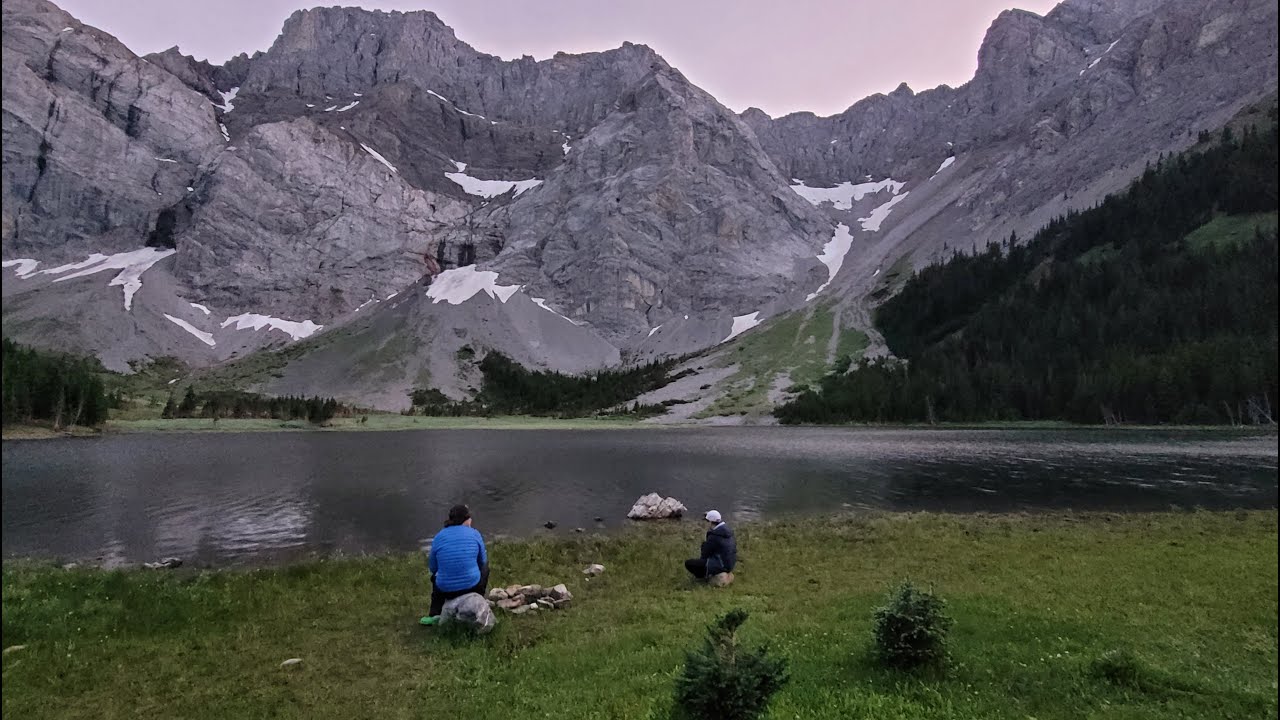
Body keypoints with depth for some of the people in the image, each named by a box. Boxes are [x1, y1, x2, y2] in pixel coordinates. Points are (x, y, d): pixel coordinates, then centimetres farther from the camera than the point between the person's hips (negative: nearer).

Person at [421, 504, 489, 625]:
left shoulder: (438, 537, -1)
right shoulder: (474, 534, -4)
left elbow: (432, 567, 8)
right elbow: (482, 560, 9)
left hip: (446, 590, 1)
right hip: (472, 587, -1)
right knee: (484, 566, 31)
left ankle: (435, 614, 20)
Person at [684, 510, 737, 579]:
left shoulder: (713, 536, -23)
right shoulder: (727, 530, 2)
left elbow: (705, 554, -13)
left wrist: (701, 556, 10)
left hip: (721, 566, -9)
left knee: (688, 563, -8)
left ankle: (704, 575, 10)